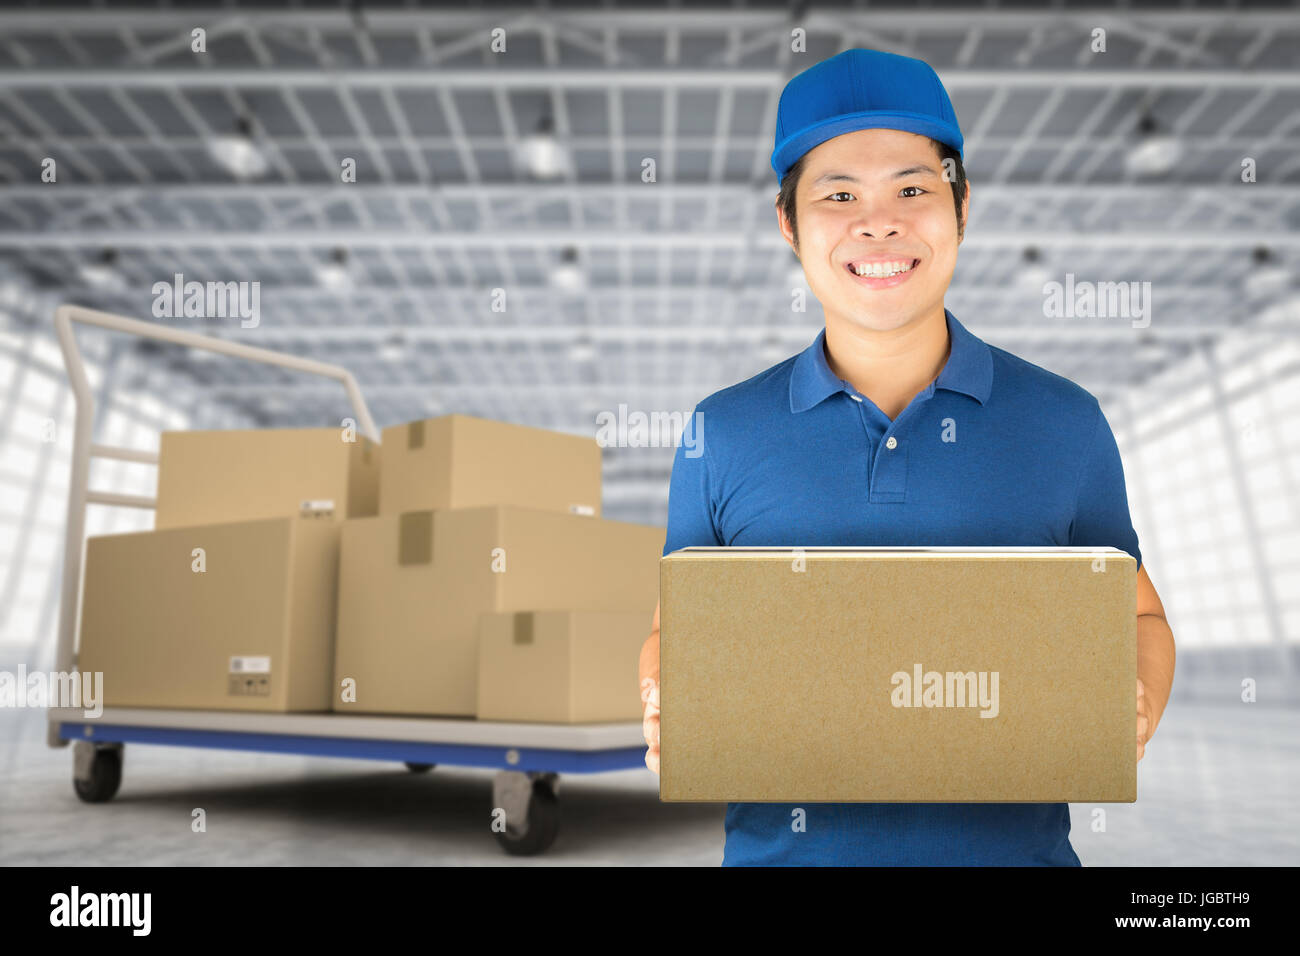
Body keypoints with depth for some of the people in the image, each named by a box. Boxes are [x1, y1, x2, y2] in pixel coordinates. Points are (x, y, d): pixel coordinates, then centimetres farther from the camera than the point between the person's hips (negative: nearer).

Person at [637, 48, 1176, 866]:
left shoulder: (1065, 424, -2)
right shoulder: (721, 435, -3)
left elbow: (1136, 618, 9)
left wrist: (1134, 714, -11)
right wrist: (664, 719, -14)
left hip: (1012, 841, 1)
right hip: (781, 845, 0)